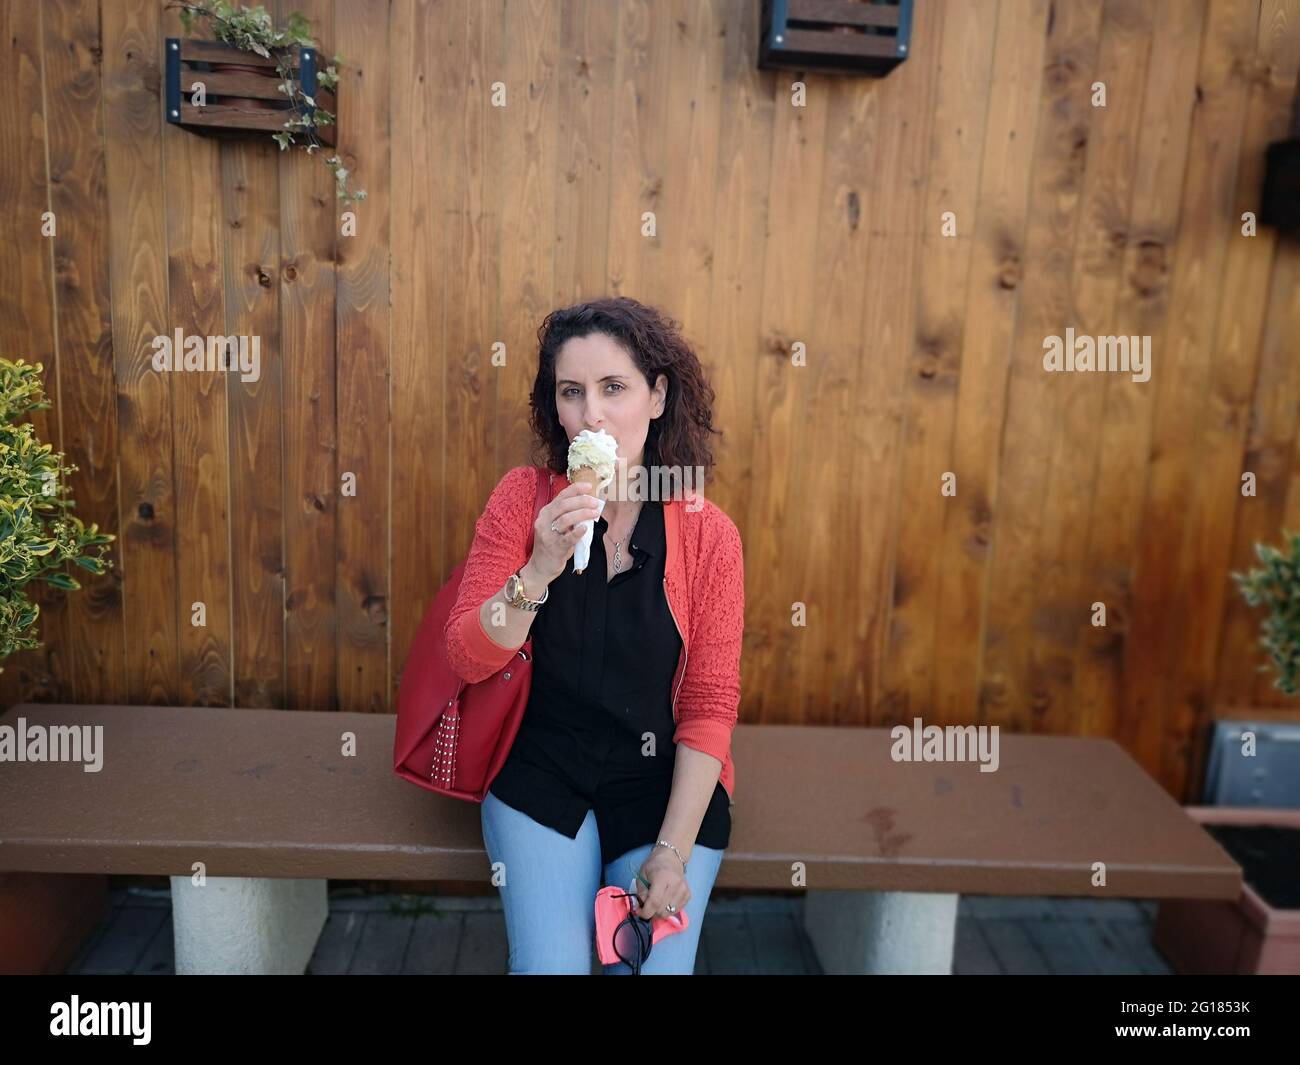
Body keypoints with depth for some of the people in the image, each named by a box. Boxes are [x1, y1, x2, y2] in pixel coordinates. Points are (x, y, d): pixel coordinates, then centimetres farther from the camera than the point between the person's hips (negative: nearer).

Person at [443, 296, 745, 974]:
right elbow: (467, 659, -11)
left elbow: (709, 706, -6)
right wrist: (540, 569, -28)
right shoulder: (524, 497, -7)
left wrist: (673, 852, -12)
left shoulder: (709, 535, -9)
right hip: (542, 772, 0)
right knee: (551, 965, -13)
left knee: (654, 963, -9)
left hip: (663, 781, 0)